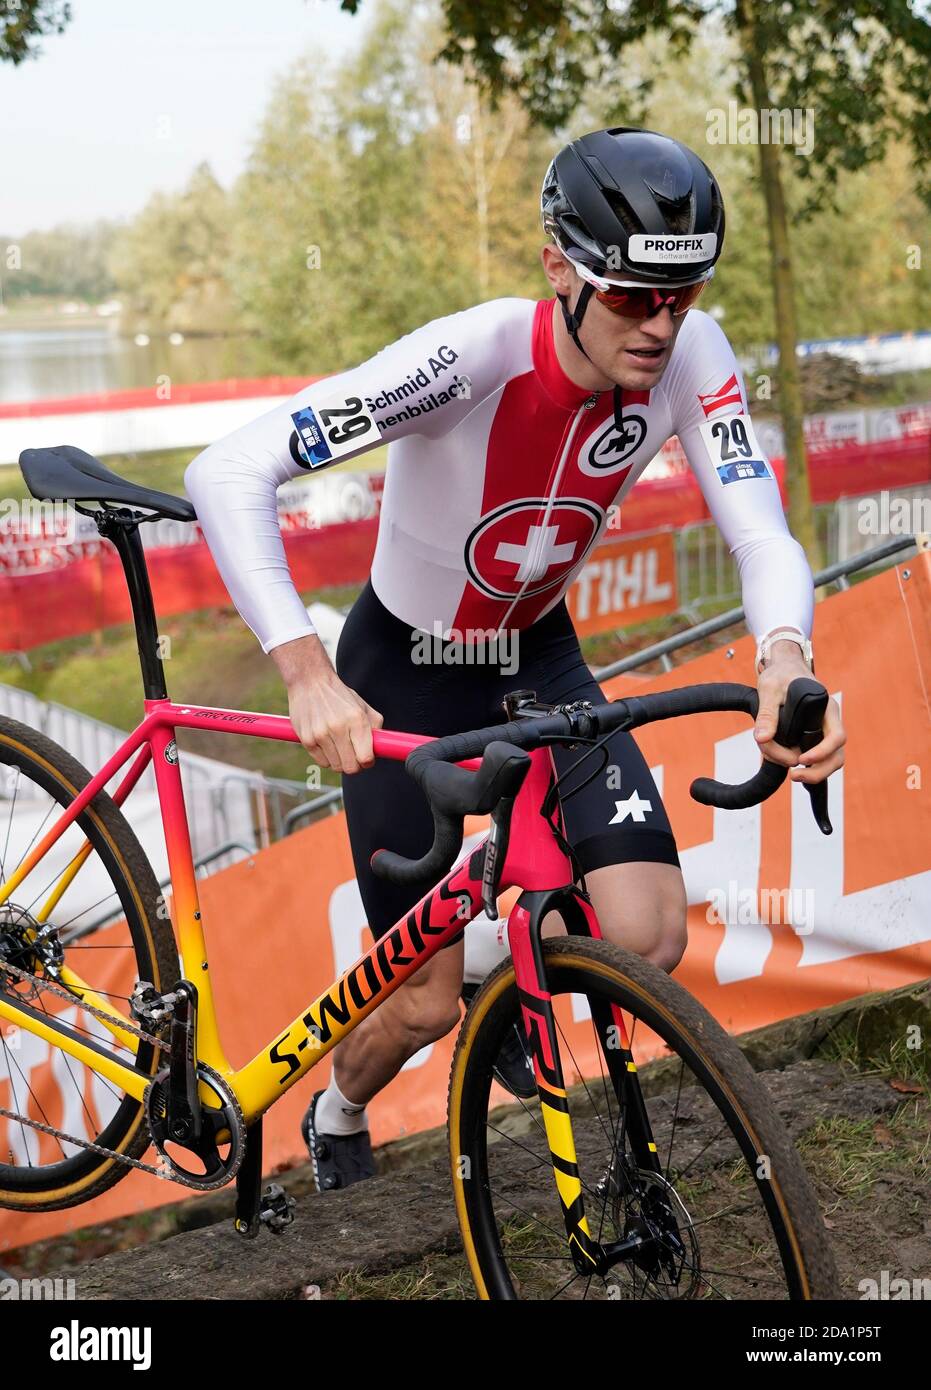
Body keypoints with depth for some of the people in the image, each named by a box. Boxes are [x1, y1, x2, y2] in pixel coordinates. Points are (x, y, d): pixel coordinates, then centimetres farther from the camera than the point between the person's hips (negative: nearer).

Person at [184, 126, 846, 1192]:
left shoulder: (690, 357, -20)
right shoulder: (470, 356, -34)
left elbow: (762, 536, -23)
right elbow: (227, 474, -38)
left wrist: (786, 658, -46)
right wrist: (306, 674, -50)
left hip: (537, 657, 4)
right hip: (406, 673, -4)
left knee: (646, 938, -14)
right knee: (426, 1005, 0)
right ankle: (336, 1120, 38)